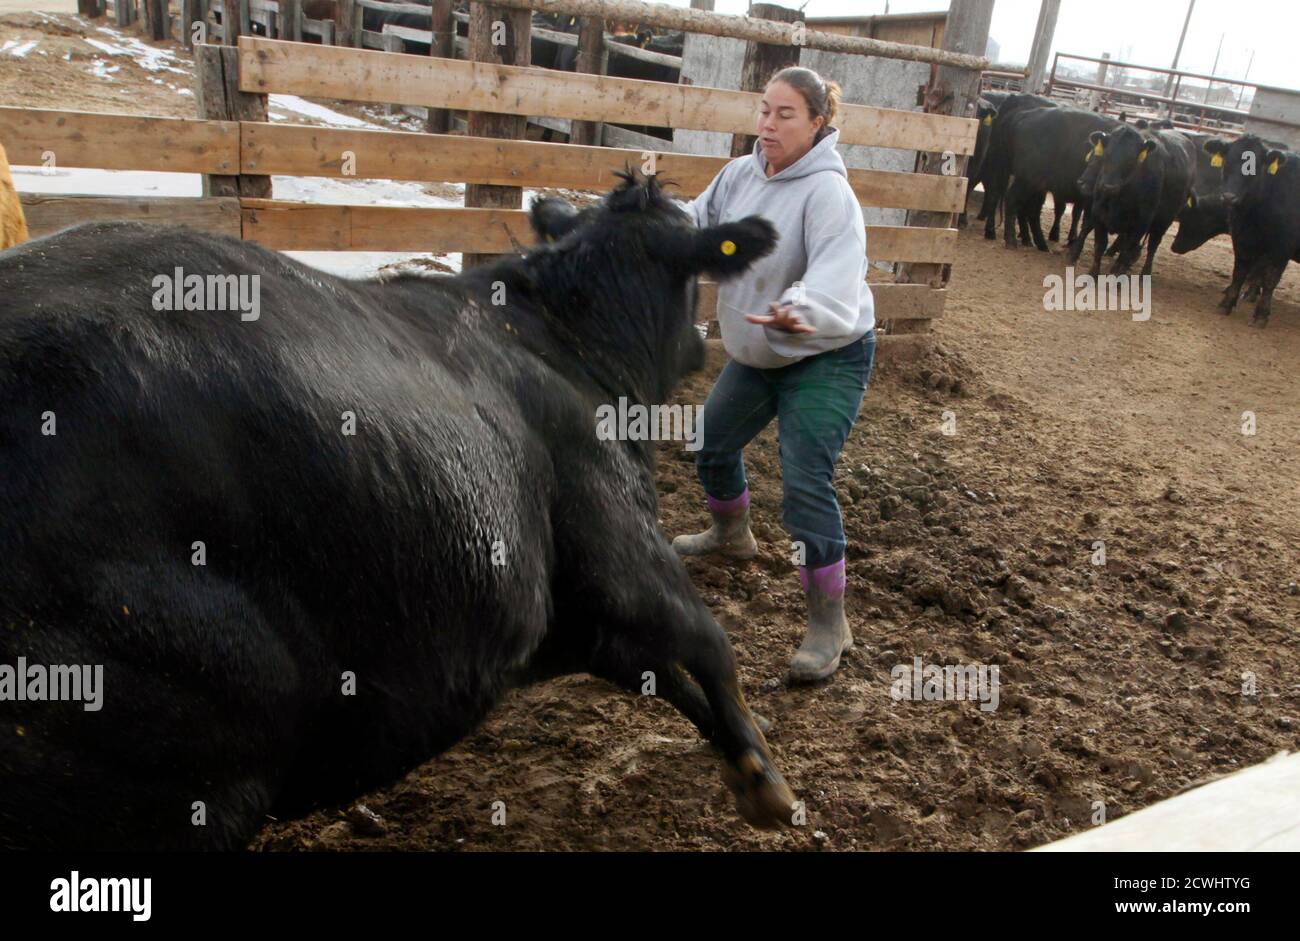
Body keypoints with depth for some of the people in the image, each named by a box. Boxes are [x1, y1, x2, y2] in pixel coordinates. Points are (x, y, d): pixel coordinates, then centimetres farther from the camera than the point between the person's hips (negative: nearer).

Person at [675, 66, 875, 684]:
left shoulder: (827, 192, -26)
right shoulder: (741, 174, -4)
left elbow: (836, 277, -40)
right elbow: (697, 227, 9)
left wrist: (800, 311, -60)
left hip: (826, 359, -8)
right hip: (755, 354, 8)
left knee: (805, 484, -17)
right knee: (714, 445, 22)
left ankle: (829, 623, -3)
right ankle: (731, 534, 54)